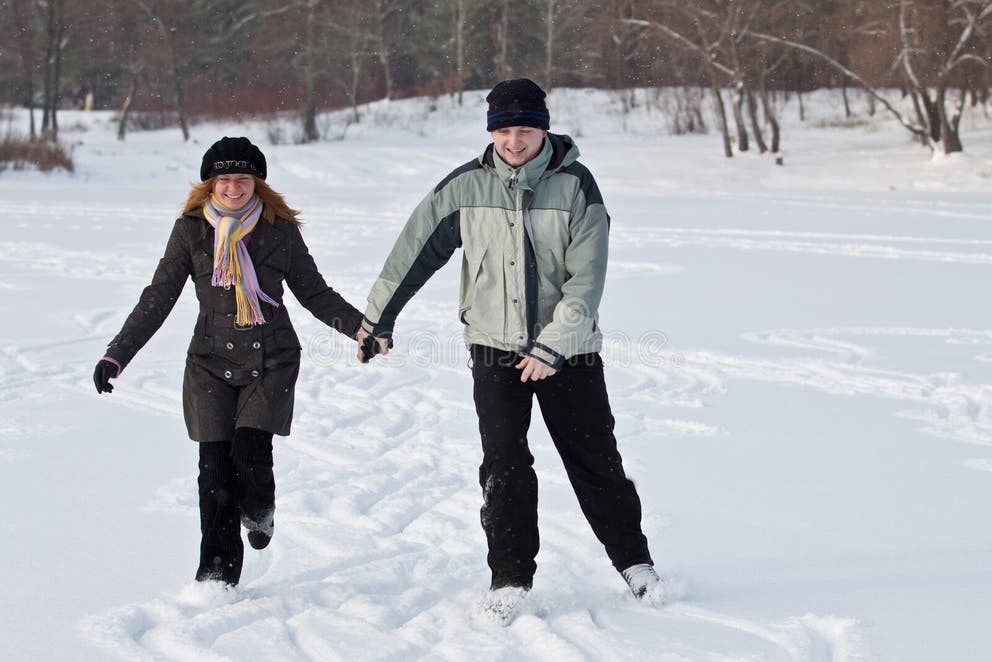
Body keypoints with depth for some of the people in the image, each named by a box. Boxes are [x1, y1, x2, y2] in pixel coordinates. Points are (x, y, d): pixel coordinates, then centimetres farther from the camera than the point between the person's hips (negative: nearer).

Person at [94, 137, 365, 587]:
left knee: (250, 453, -16)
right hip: (211, 363, 1)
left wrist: (360, 326, -2)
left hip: (271, 361, -1)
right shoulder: (191, 230, 1)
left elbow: (313, 292, 10)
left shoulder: (279, 230, 1)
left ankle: (259, 513, 19)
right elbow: (157, 298, 3)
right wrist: (117, 355, -3)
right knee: (215, 466, -5)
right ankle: (216, 574, 4)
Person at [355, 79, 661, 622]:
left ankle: (633, 560, 23)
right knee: (504, 465, -7)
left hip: (568, 350, -1)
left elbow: (587, 277, -12)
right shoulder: (466, 185, -3)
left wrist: (552, 347, -19)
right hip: (495, 348, 1)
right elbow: (417, 246, 5)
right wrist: (378, 316, 8)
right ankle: (510, 577, 3)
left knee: (595, 459, 6)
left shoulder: (575, 185, -9)